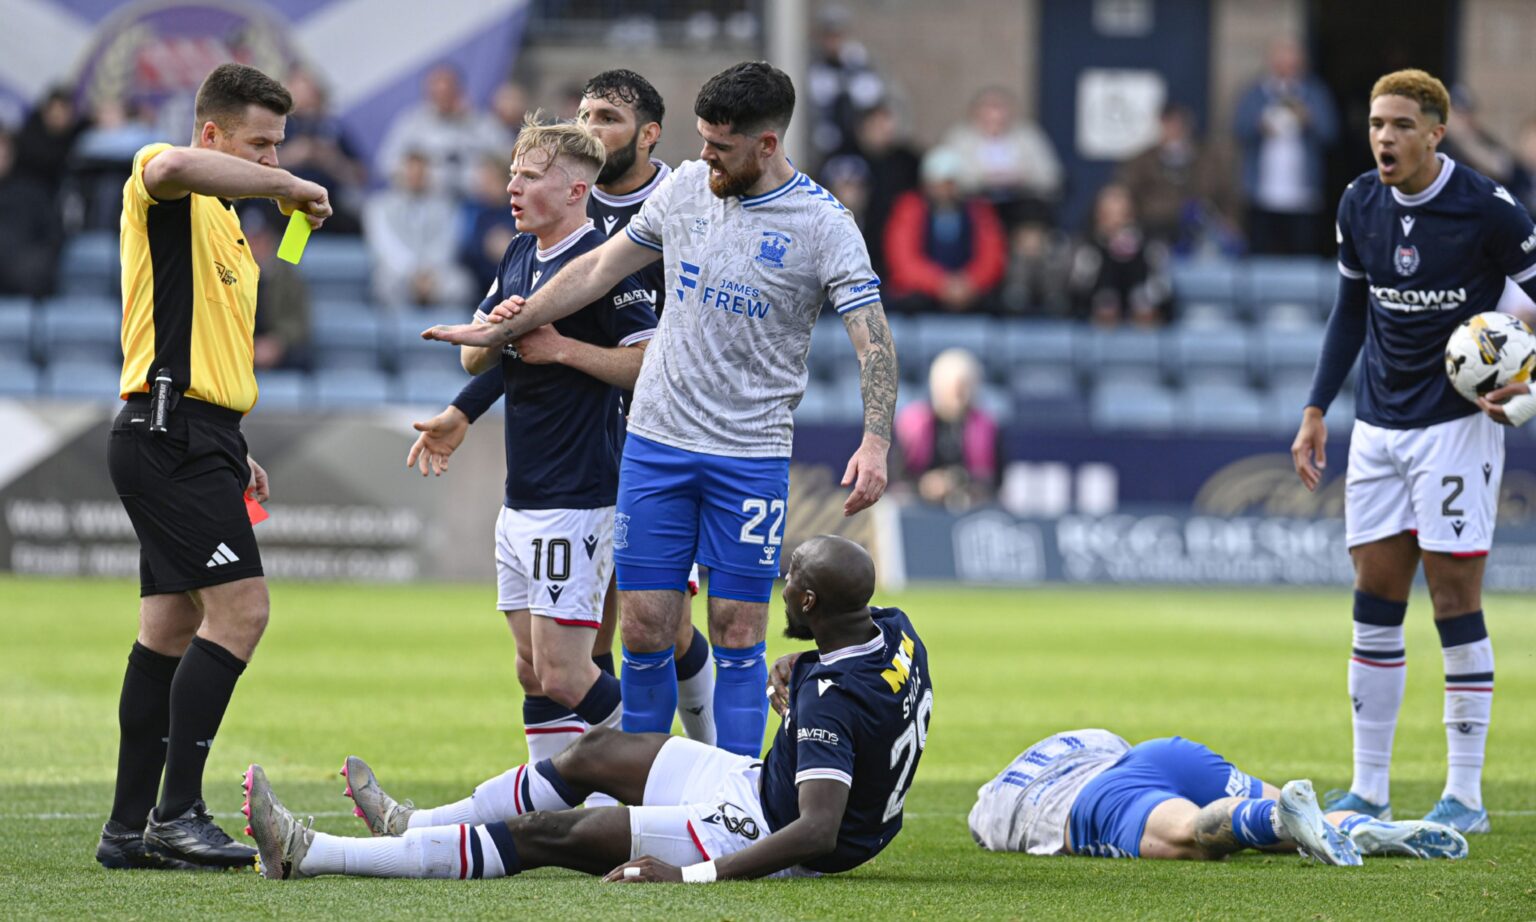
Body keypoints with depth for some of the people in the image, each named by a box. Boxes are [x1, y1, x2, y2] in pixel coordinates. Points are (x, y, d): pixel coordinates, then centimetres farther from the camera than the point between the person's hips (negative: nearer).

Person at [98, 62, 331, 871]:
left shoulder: (224, 220, 24)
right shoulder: (164, 188, -7)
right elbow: (172, 167, -35)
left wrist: (232, 452, 25)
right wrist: (287, 186, -26)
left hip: (194, 440, 10)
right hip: (170, 434, -10)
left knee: (173, 629, 9)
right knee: (240, 607, -16)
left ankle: (130, 828, 10)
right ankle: (177, 812, -18)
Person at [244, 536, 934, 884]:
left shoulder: (832, 702, -32)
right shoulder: (895, 631, -4)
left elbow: (817, 831, -40)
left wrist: (692, 875, -41)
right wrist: (796, 668, 3)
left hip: (769, 831, -10)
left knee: (548, 834, -11)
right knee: (593, 754, 21)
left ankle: (309, 856, -9)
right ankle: (411, 827, 36)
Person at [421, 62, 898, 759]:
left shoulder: (823, 225, -9)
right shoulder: (685, 188, 5)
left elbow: (873, 341, -14)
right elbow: (601, 268, 17)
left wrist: (875, 442, -29)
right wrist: (502, 330, 22)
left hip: (751, 457, -3)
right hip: (656, 440, 3)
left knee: (736, 636, -2)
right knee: (644, 630, 1)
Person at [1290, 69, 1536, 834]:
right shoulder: (1360, 205, 4)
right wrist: (1316, 410, 14)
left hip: (1458, 424, -5)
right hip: (1380, 423, 5)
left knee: (1455, 603, -5)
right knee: (1374, 603, 5)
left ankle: (1466, 795, 2)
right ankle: (1368, 789, 11)